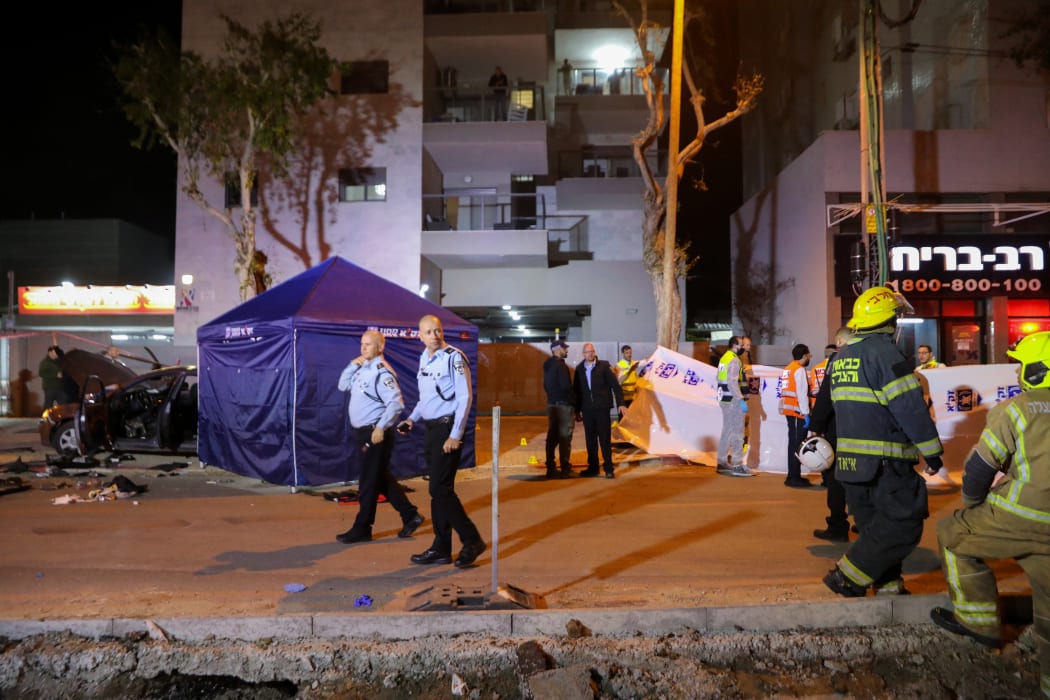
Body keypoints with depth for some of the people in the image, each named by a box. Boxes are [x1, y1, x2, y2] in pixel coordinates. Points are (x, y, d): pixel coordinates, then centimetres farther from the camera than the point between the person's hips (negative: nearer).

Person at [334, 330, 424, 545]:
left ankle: (361, 529, 13)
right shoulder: (362, 368, 11)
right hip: (363, 432, 10)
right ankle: (410, 515, 25)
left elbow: (396, 403, -24)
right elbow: (343, 386, 17)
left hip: (376, 433, -10)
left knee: (369, 483, 2)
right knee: (381, 479, 16)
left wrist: (381, 428, -24)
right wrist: (353, 364, 4)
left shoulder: (381, 372, -17)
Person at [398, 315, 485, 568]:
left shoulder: (454, 357, -13)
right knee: (438, 489, 11)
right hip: (430, 428, 8)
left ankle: (472, 540, 6)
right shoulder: (424, 359, 12)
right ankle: (441, 549, 20)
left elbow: (465, 397, -16)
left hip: (448, 428, -8)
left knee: (441, 488, -9)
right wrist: (412, 418, 9)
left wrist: (455, 435, -19)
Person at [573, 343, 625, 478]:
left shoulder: (603, 366, -1)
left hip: (602, 408, -3)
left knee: (605, 439, -1)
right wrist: (577, 410, 10)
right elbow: (577, 390, 11)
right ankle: (593, 467, 19)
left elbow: (615, 385, -2)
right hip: (587, 410, 3)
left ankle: (608, 468, 5)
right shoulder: (579, 369, 7)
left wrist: (620, 403, -9)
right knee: (590, 439, 9)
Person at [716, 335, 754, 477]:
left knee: (727, 432, 15)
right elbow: (732, 383, -23)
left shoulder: (725, 358, 14)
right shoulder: (734, 360, -15)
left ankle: (722, 463, 22)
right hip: (734, 401, -10)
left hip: (724, 400, 10)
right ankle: (738, 466, -2)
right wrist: (741, 400, -24)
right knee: (737, 433, -5)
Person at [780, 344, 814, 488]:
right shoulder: (800, 369, -11)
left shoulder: (788, 368, 16)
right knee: (797, 444, -6)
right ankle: (794, 478, -4)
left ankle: (792, 475, 21)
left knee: (793, 442, 14)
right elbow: (801, 393, -17)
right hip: (798, 411, -9)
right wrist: (806, 413, -17)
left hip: (789, 410, 9)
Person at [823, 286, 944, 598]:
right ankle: (847, 577, -1)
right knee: (903, 526, -1)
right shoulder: (885, 352, -14)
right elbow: (910, 407, -15)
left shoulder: (840, 358, 13)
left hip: (850, 458, 9)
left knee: (875, 526, 17)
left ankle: (888, 585, 23)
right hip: (883, 461, -9)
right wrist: (932, 450, -8)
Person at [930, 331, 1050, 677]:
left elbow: (980, 465, -4)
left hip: (1019, 517, -6)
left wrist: (970, 501, 14)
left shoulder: (1016, 408, -7)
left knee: (952, 533, 17)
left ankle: (978, 620, 20)